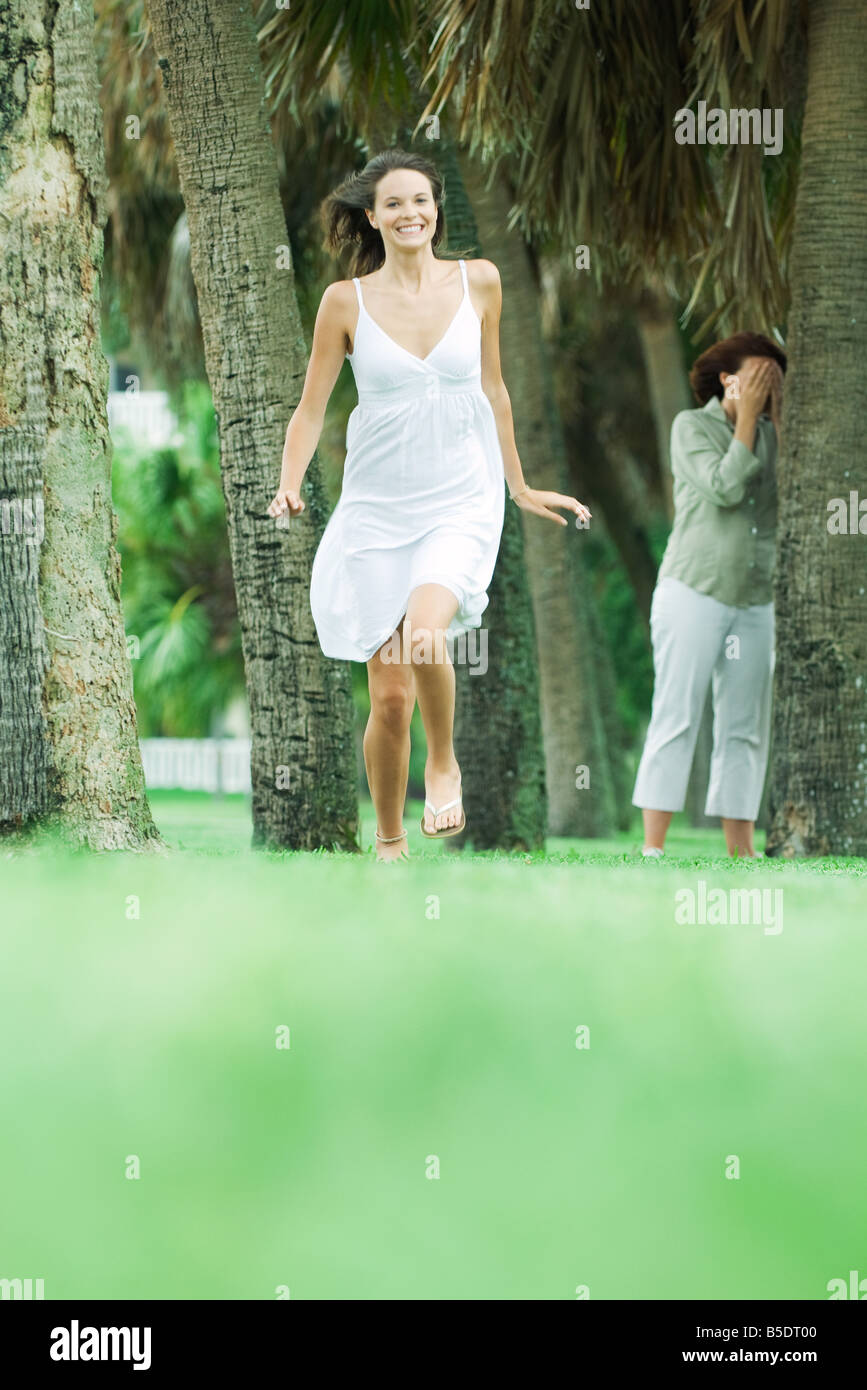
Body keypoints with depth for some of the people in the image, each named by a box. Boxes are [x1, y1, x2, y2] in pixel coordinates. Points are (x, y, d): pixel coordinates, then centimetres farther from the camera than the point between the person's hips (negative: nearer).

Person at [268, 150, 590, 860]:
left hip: (461, 501, 0)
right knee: (391, 694, -2)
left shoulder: (478, 282, 3)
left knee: (425, 630, -30)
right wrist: (290, 484, -13)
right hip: (377, 508, 0)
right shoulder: (346, 301, -1)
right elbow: (311, 408, 3)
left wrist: (520, 487, 22)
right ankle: (390, 842, 18)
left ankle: (445, 764, -2)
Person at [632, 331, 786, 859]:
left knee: (745, 728, 2)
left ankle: (741, 850, 4)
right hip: (695, 591, -5)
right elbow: (723, 488, -17)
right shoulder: (692, 426, -2)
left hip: (754, 602, 5)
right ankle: (653, 847, -11)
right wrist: (747, 417, -10)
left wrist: (778, 419, -3)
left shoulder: (770, 435, 12)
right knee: (677, 719, -9)